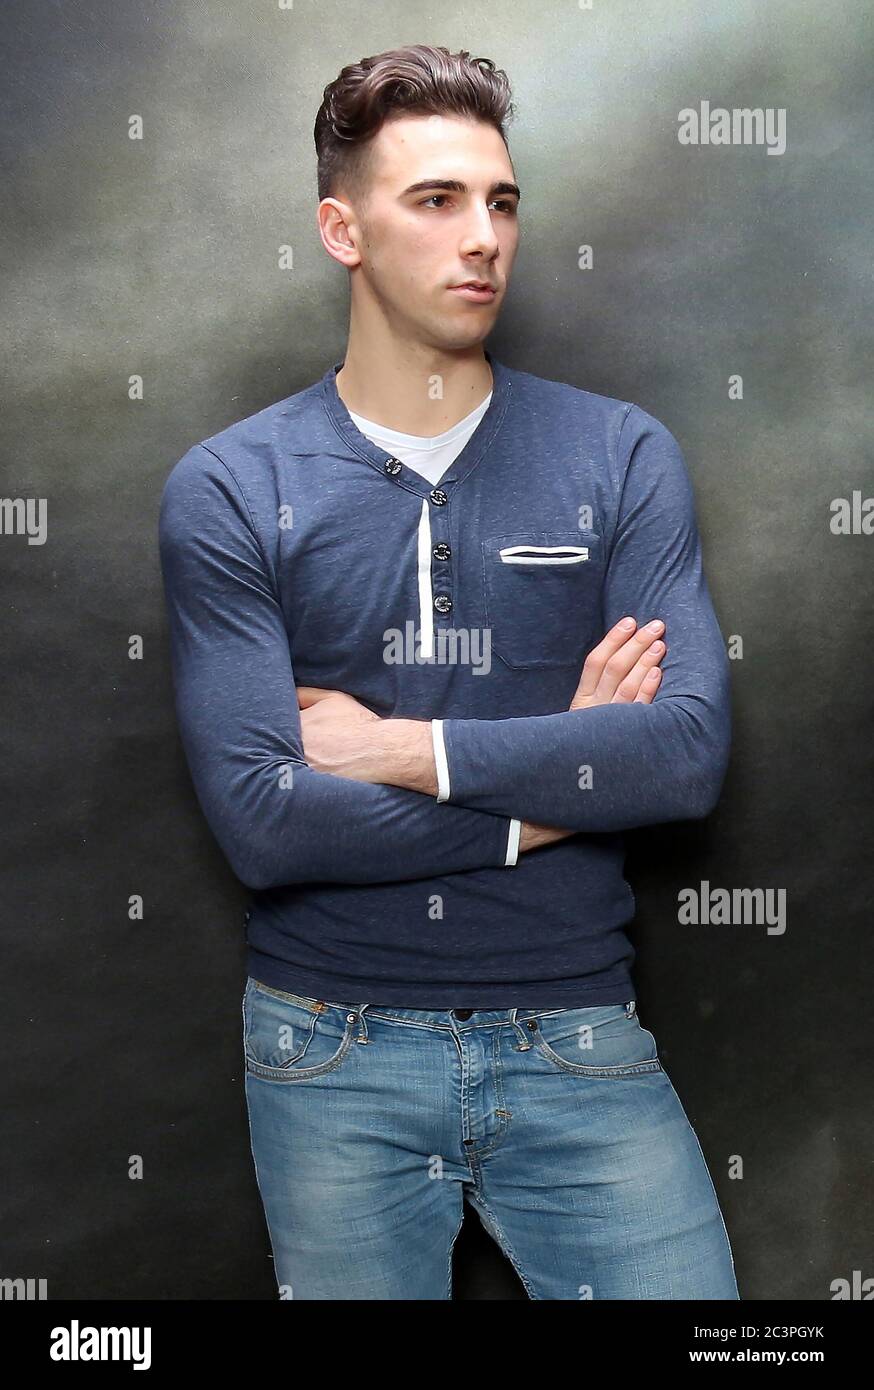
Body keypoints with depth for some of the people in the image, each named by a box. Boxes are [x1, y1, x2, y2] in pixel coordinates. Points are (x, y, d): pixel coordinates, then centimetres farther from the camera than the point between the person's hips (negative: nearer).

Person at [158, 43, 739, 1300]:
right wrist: (557, 784, -11)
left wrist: (404, 749, -15)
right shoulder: (230, 488, -5)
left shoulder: (622, 457, -1)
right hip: (334, 1054, 0)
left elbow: (691, 750, -13)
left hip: (578, 1041, 1)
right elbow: (258, 820, -15)